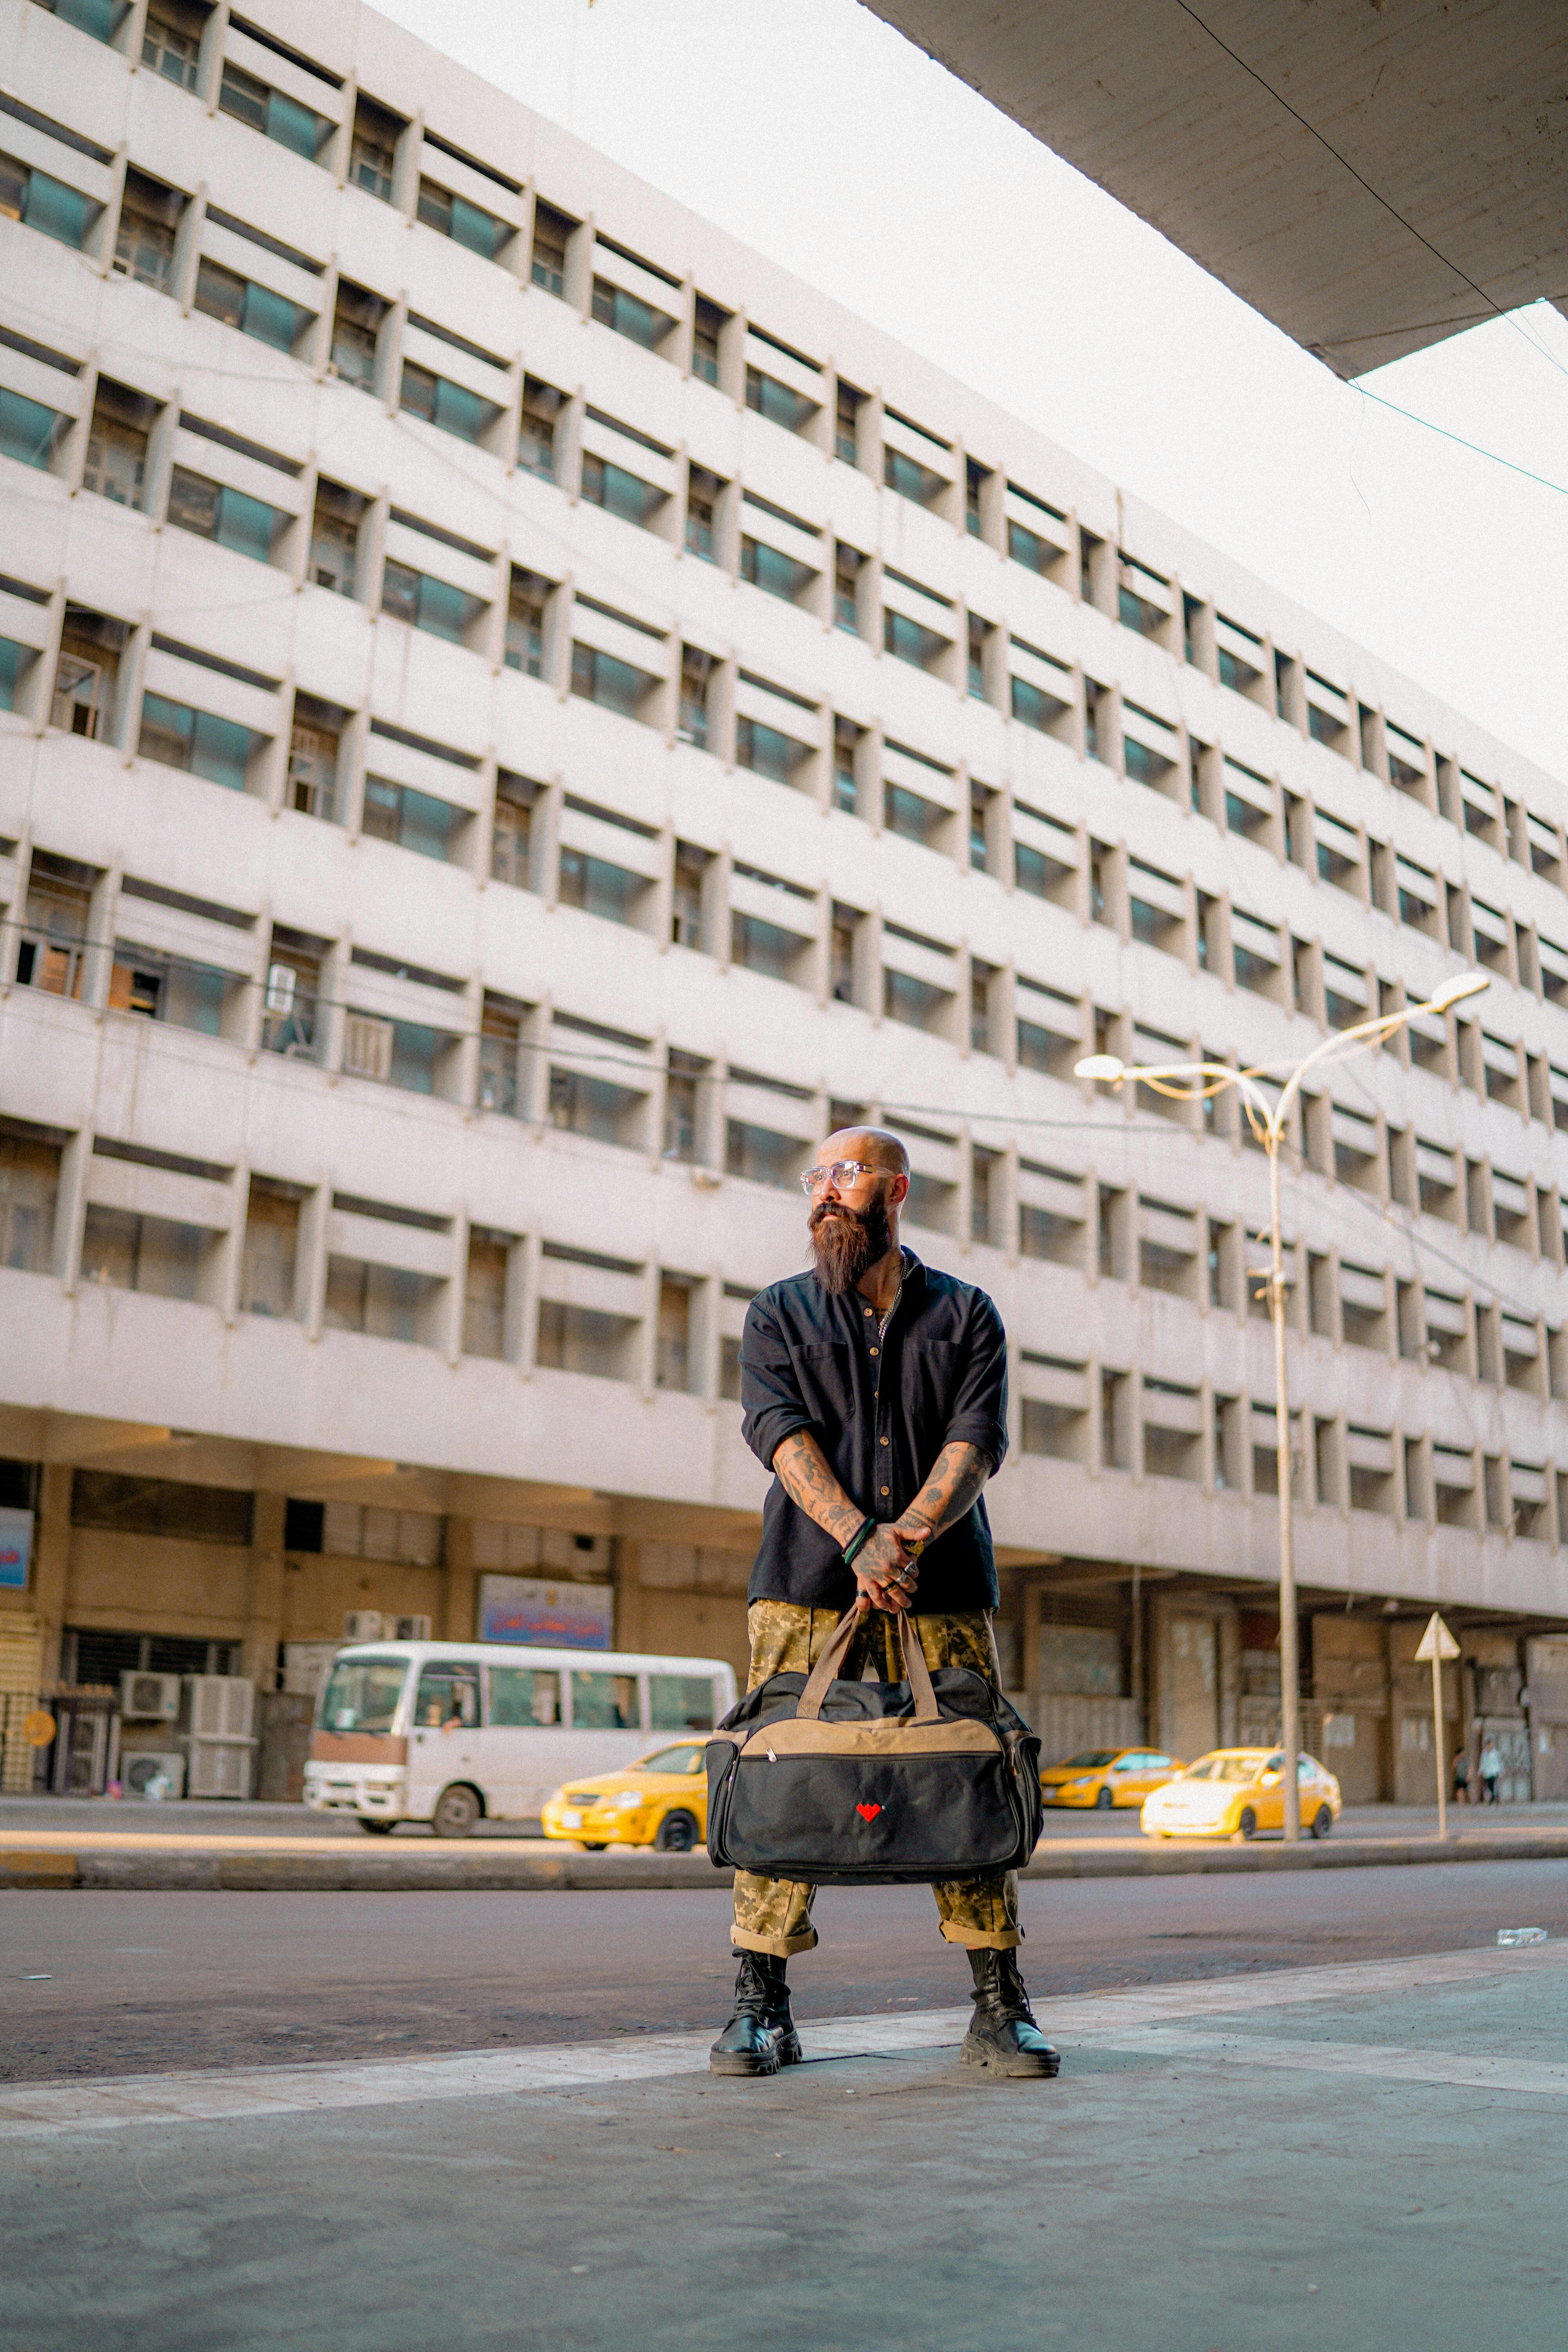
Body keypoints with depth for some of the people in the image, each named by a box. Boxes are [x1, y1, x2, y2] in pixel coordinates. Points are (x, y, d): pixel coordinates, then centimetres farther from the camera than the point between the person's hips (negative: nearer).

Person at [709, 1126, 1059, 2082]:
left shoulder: (966, 1314, 13)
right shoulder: (780, 1314, 14)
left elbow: (977, 1438, -1)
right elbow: (783, 1433, -2)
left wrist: (912, 1532, -20)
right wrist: (857, 1538, -19)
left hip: (943, 1587, 0)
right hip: (806, 1584, 0)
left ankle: (1001, 2006, 7)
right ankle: (762, 2010, 6)